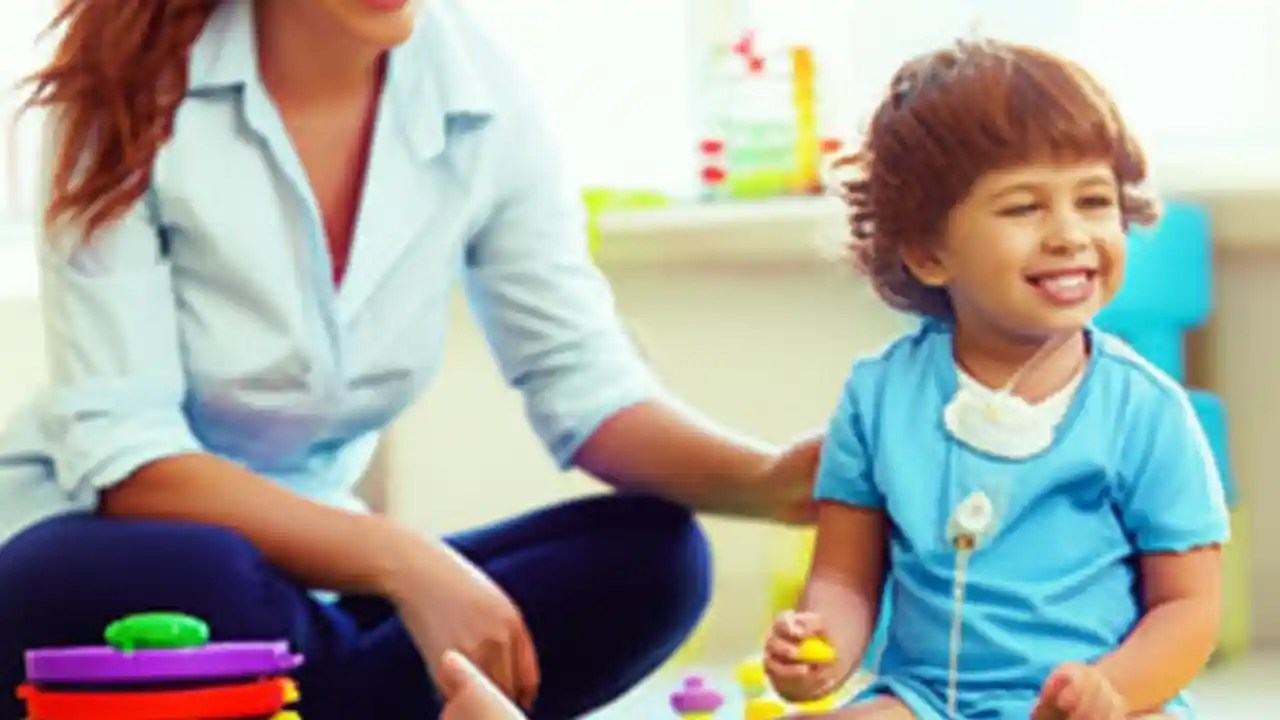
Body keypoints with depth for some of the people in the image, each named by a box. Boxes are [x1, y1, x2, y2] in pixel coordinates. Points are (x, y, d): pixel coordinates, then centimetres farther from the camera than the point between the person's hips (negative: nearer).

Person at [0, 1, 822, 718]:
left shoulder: (477, 86, -7)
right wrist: (400, 559, -33)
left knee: (648, 557, -15)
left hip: (304, 558, 5)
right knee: (188, 580, -38)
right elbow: (117, 453, -23)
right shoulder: (136, 87, -18)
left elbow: (583, 381, -7)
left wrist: (772, 479, -26)